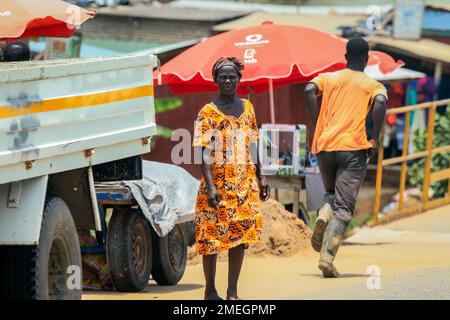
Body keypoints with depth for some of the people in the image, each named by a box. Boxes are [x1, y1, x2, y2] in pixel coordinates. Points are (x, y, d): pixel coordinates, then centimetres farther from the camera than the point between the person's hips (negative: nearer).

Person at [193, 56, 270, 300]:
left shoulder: (247, 108, 9)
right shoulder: (208, 113, -6)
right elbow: (204, 152, -11)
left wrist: (260, 178, 12)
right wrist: (210, 186, -20)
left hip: (245, 185, 4)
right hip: (218, 185, -4)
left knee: (240, 235, 3)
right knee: (212, 237, 1)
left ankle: (233, 292, 9)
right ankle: (210, 291, 12)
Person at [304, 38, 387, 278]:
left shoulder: (328, 78, 15)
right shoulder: (373, 85, 9)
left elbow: (309, 91, -5)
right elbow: (380, 103, -13)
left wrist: (316, 128, 1)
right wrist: (375, 139, -5)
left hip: (325, 145, 3)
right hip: (353, 147, -3)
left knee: (331, 194, 27)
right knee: (344, 208, -1)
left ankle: (323, 217, -6)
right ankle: (327, 257, -17)